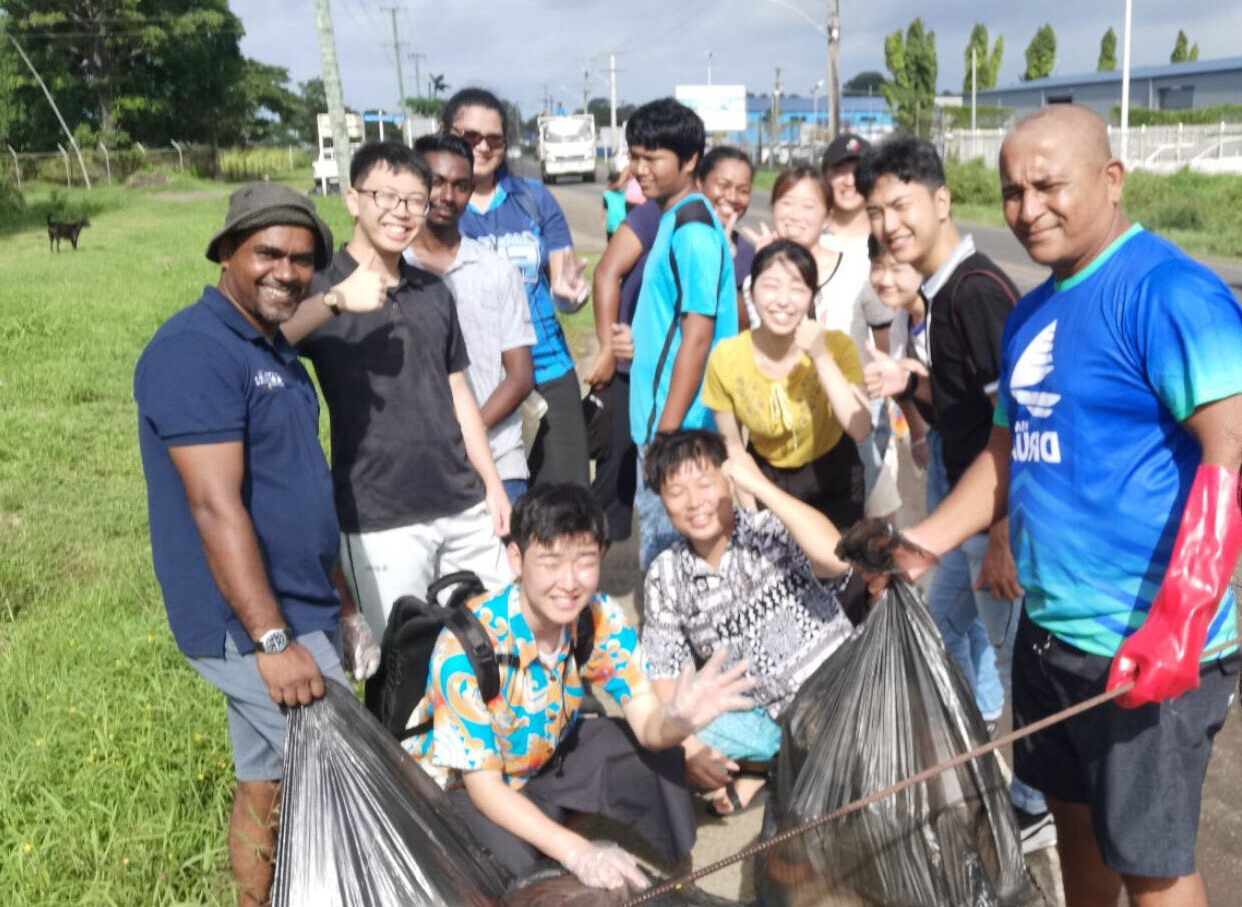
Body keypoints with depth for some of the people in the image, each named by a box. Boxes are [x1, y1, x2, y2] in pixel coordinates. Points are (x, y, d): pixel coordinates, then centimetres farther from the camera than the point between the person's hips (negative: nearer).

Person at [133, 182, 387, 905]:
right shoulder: (197, 350, -17)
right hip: (250, 624, -9)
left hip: (301, 609, 9)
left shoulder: (272, 348, 13)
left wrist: (333, 603, 20)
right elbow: (216, 506, -24)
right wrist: (273, 640, -26)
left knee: (270, 782, 16)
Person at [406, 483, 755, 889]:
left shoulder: (603, 620, -18)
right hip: (463, 784, -5)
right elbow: (483, 786, -29)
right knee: (513, 863, -32)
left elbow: (648, 726, -21)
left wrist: (679, 718, -47)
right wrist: (576, 852, -41)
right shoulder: (465, 647, -33)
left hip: (549, 754, 5)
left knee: (657, 753, -13)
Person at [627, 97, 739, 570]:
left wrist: (665, 434, -19)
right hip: (660, 420, 9)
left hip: (679, 428, -9)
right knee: (660, 557, 18)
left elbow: (697, 338, -20)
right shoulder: (674, 221, 12)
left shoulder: (692, 230, -16)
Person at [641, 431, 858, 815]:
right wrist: (687, 744, -16)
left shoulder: (773, 531, -16)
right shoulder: (665, 578, -4)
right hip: (759, 714, 3)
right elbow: (663, 673, 1)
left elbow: (836, 557, -37)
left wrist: (759, 485, -34)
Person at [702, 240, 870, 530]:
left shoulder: (837, 345, -22)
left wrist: (821, 357, -35)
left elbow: (860, 430, -31)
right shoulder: (726, 358, -19)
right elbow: (731, 443, -8)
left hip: (833, 479, 0)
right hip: (767, 478, 1)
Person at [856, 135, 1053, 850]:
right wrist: (908, 383, -1)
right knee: (941, 620, 23)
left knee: (1020, 658, 6)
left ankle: (1037, 807, 25)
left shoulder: (978, 289, -22)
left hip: (1006, 513, -10)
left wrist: (1002, 538, -24)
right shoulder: (946, 289, 7)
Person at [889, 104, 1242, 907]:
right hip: (1051, 628, 8)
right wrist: (921, 546, 6)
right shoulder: (1032, 313, 10)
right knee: (1075, 814, 23)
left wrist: (1178, 624, -29)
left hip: (1148, 646, -8)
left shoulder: (1168, 291, -16)